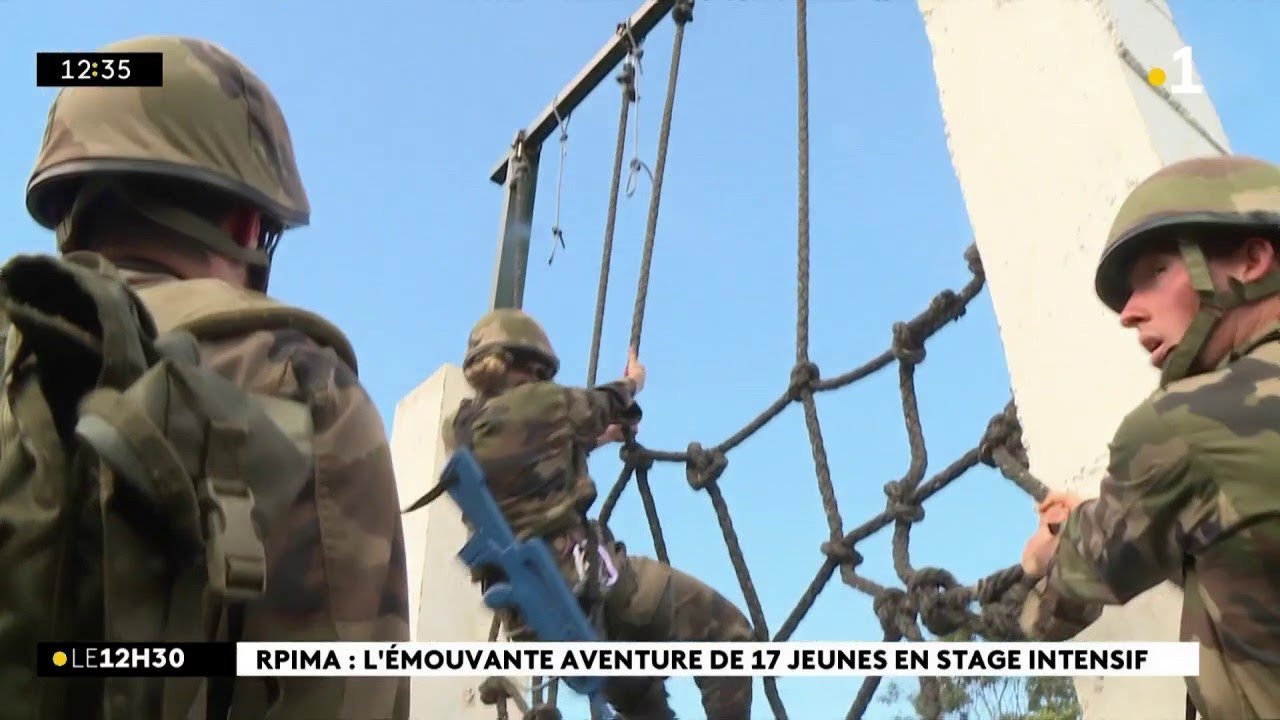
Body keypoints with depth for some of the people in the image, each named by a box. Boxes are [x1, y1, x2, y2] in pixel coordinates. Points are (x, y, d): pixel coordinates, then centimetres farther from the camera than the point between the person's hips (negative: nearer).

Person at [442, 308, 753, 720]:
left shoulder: (459, 431, 12)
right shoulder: (541, 402, -6)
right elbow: (605, 405, 15)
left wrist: (591, 438, 44)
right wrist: (631, 383, 38)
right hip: (585, 576, -8)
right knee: (727, 632, 5)